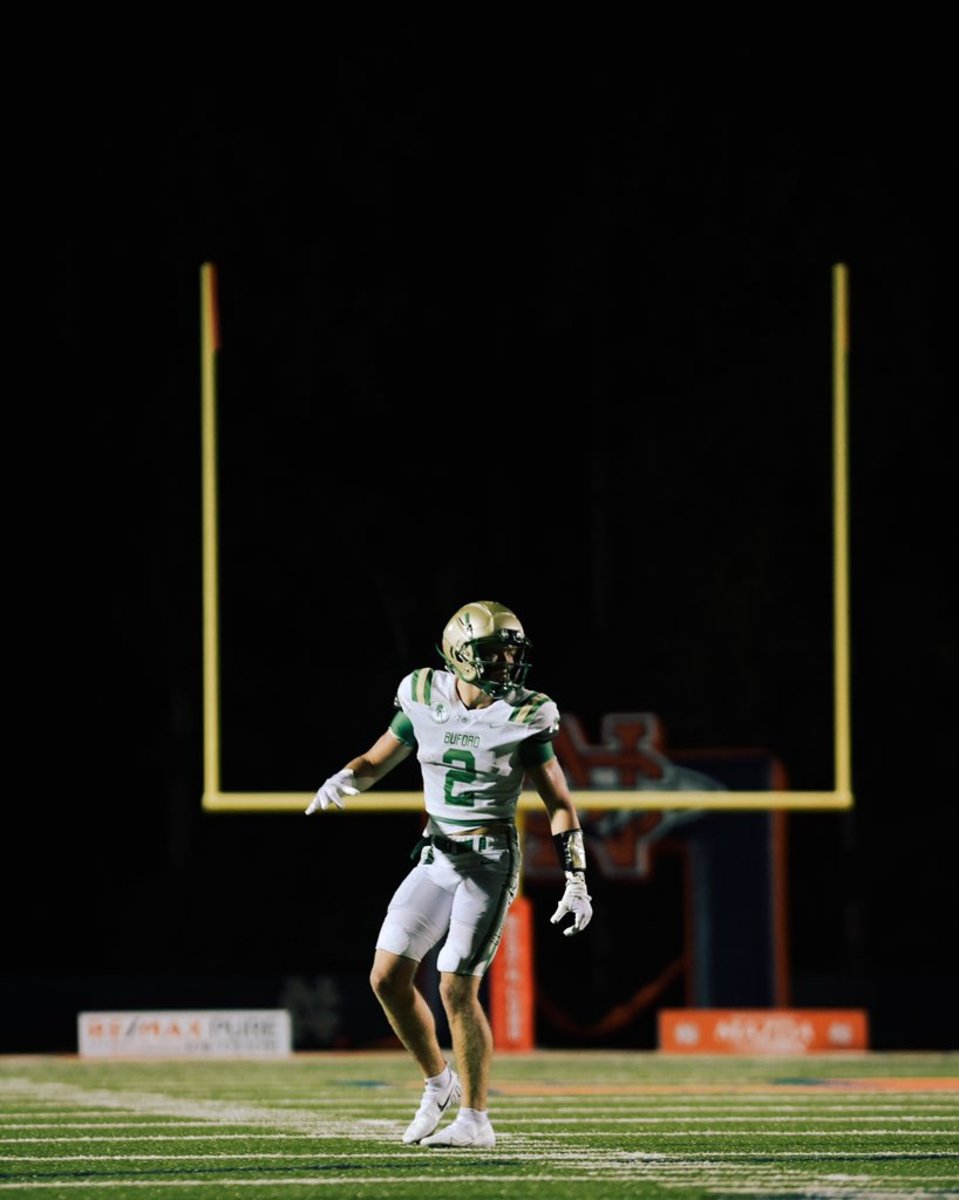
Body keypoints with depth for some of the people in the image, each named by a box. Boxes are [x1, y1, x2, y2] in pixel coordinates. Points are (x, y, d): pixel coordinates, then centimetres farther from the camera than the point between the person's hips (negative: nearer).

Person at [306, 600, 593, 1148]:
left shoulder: (524, 718, -9)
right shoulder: (426, 702, 0)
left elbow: (560, 804, -5)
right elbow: (377, 761, 12)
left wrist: (577, 882, -11)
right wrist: (341, 782, -11)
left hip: (490, 860, -5)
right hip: (437, 857, 5)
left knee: (457, 988, -10)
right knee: (388, 976, -1)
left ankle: (475, 1119, 2)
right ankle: (439, 1082, 21)